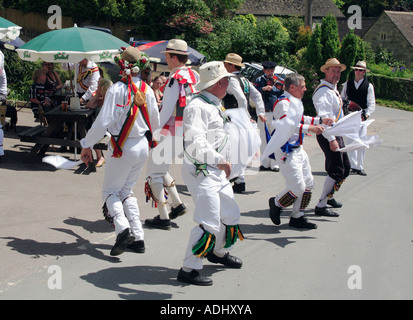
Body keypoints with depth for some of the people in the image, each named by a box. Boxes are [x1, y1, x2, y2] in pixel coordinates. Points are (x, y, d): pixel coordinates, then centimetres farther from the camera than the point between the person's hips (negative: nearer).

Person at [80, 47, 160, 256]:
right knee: (127, 191, 17)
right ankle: (137, 238, 11)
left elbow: (103, 122, -18)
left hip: (124, 148, -6)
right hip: (143, 146, 6)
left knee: (110, 191, 6)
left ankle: (123, 229, -17)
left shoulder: (117, 90, -16)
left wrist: (87, 145, -8)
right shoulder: (146, 89, 2)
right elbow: (155, 122, 11)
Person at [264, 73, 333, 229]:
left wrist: (320, 121, 20)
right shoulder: (283, 103, -17)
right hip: (287, 151, -11)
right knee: (298, 187, -11)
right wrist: (309, 128, -32)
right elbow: (286, 124, -30)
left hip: (298, 149, 11)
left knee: (308, 183, 12)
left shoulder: (294, 102, 16)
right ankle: (276, 203, 15)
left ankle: (297, 216, 22)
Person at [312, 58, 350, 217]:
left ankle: (329, 196, 34)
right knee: (336, 171, -11)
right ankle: (321, 206, -7)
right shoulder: (323, 91, -17)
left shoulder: (333, 89, 17)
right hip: (328, 136, -10)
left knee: (345, 167, 18)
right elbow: (323, 116, -25)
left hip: (336, 135, 10)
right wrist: (331, 139, -30)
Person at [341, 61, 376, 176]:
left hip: (362, 118, -1)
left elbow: (371, 104, 1)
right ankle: (353, 166, 2)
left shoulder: (369, 86, 5)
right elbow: (342, 98, 19)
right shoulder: (347, 84, 11)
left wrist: (366, 114, -16)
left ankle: (360, 167, 2)